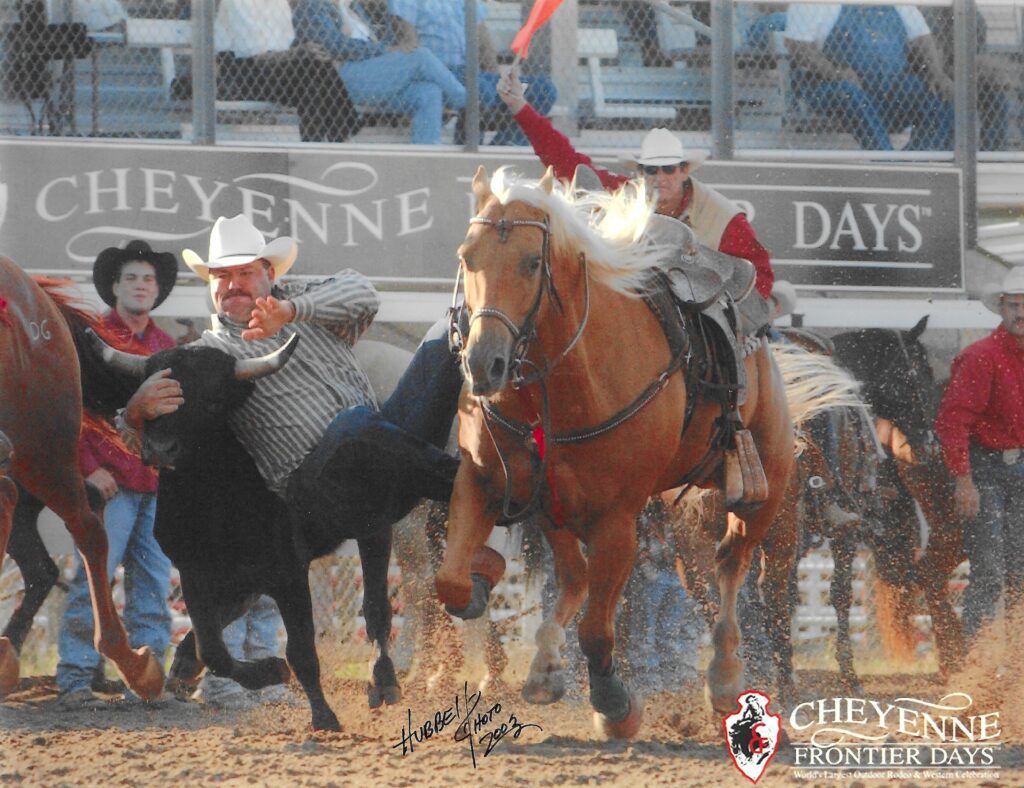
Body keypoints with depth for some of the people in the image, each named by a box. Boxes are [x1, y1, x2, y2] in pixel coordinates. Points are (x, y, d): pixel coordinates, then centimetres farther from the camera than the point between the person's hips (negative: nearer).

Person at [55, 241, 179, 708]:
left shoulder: (165, 346, 16)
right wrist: (88, 468, -12)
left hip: (158, 485, 6)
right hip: (111, 483, -6)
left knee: (153, 584, 6)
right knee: (93, 580, -9)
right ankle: (74, 680, -7)